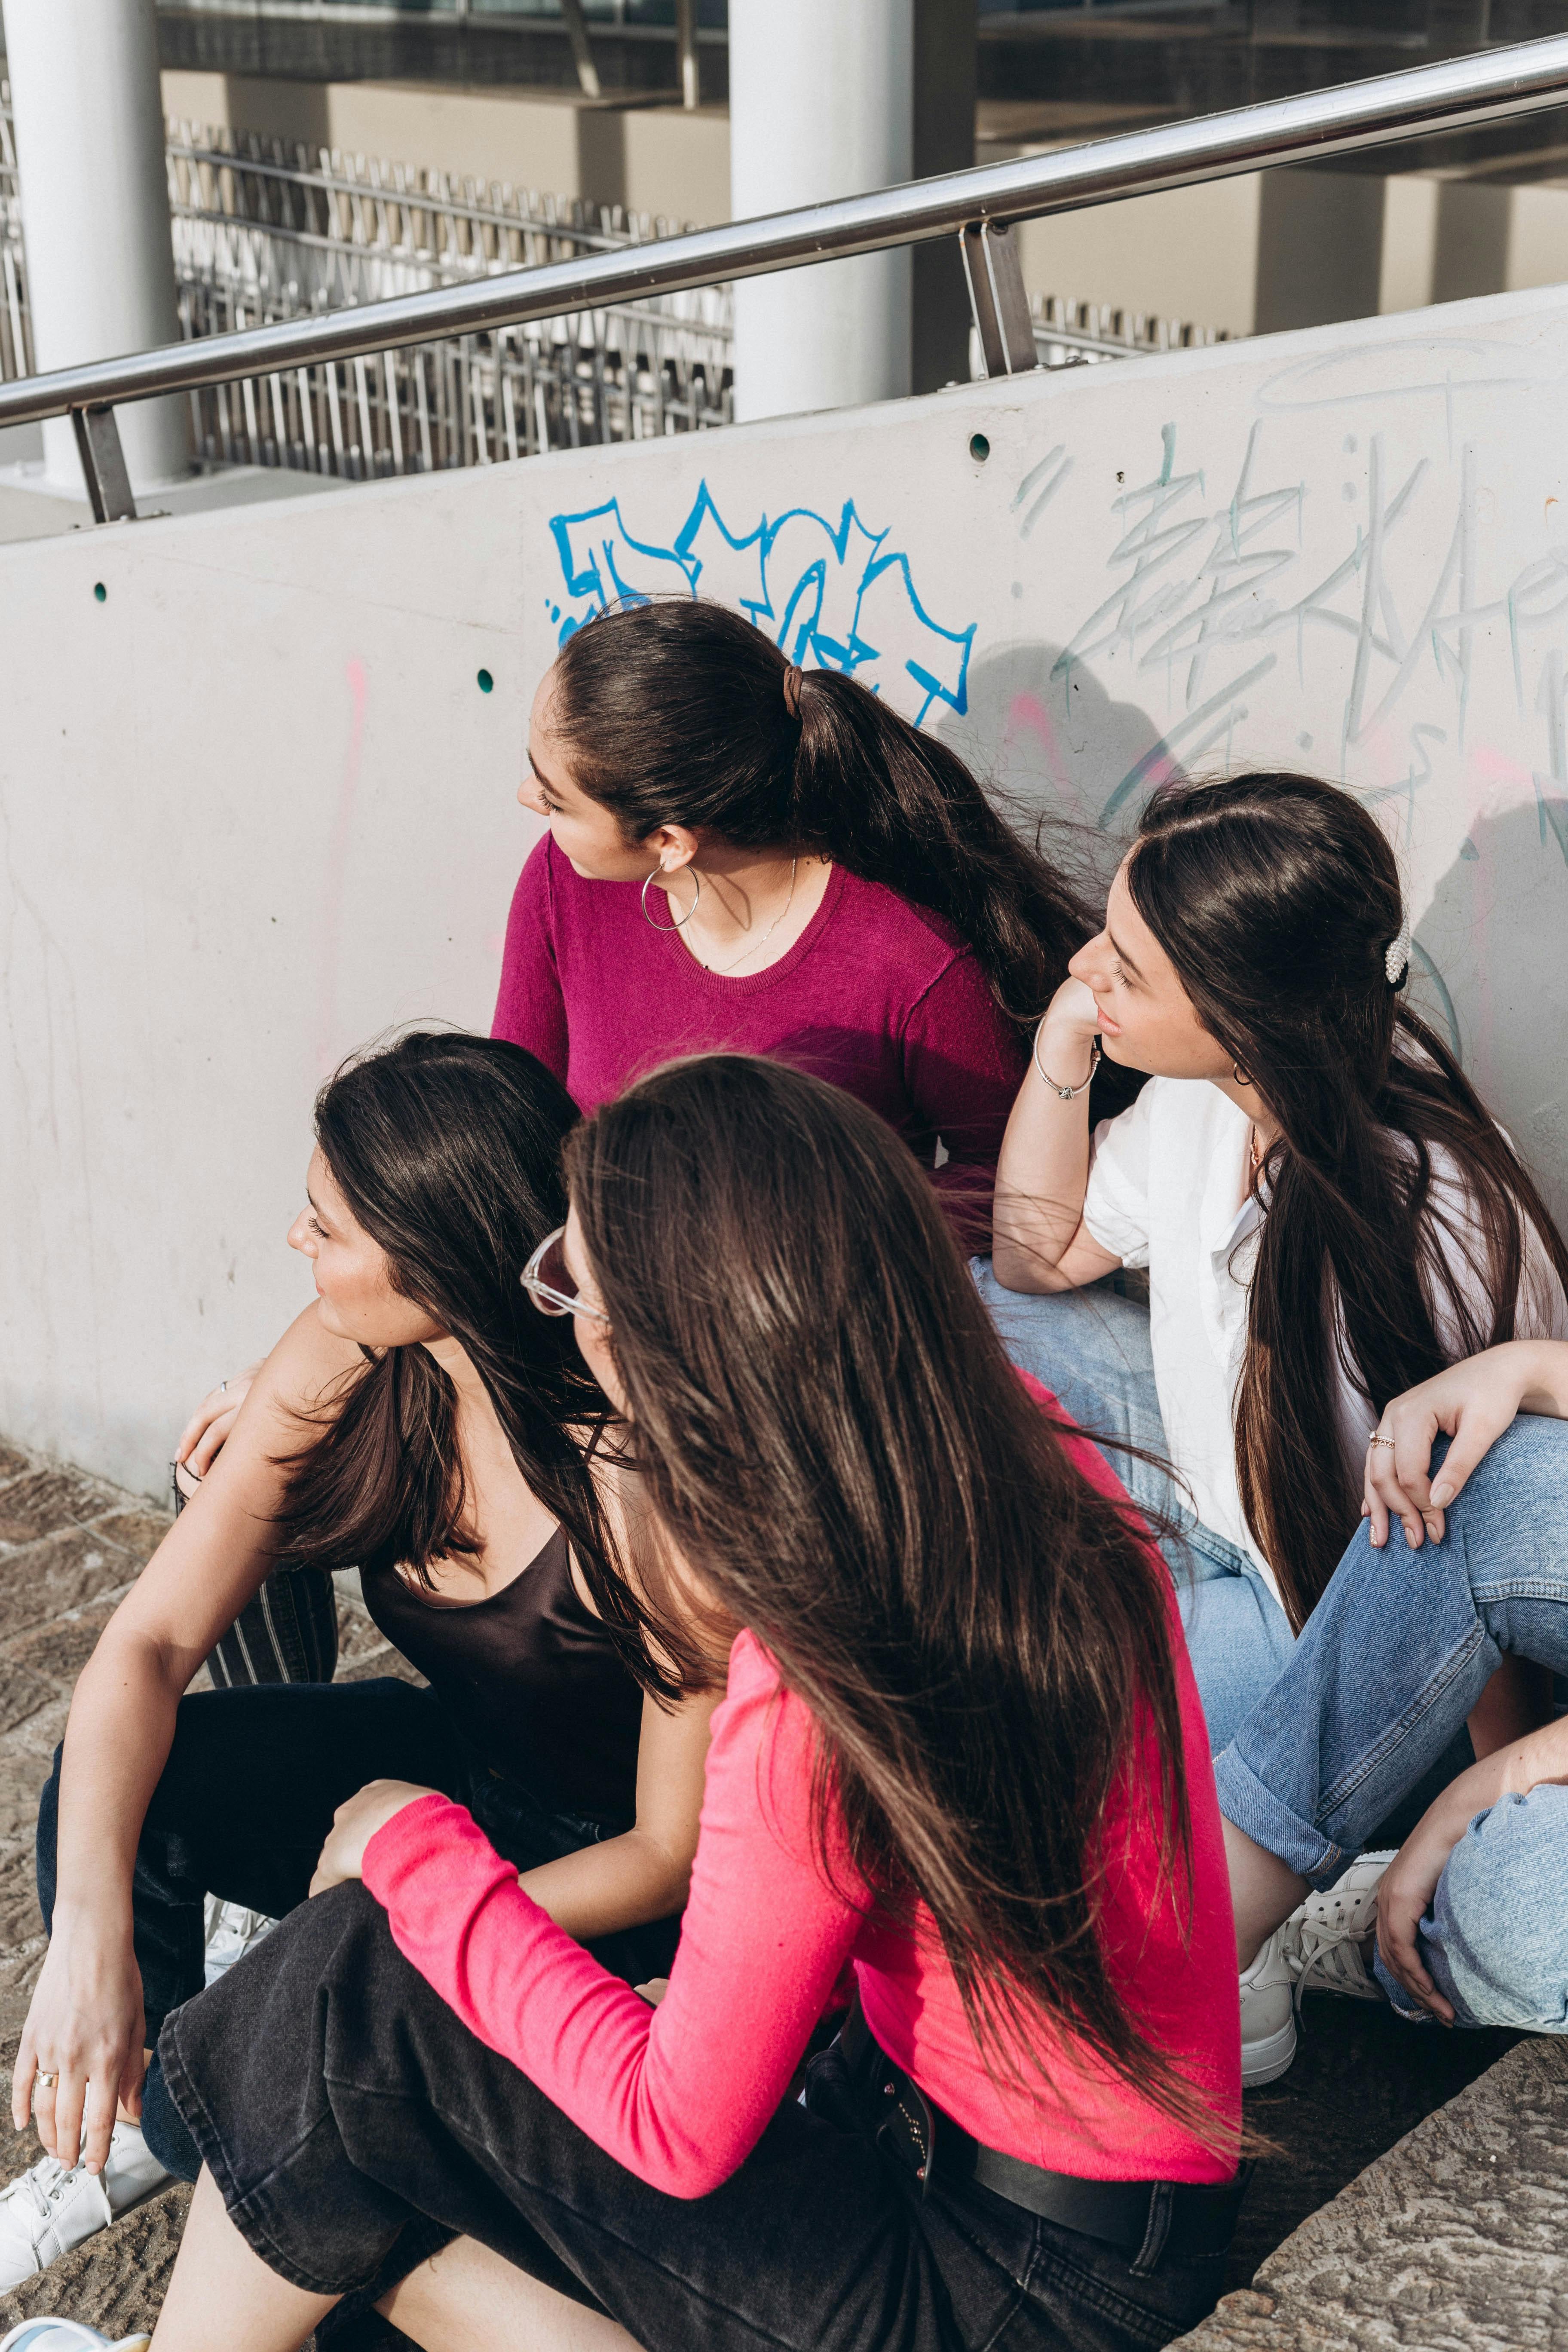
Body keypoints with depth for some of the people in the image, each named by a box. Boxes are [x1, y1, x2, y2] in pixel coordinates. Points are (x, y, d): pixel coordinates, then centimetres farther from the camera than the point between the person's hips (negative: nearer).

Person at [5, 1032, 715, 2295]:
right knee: (115, 1795, -16)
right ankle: (140, 2127, 12)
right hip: (458, 1760, 5)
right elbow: (152, 1640, -16)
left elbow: (676, 1851, -24)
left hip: (613, 1890, -5)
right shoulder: (345, 1363, -16)